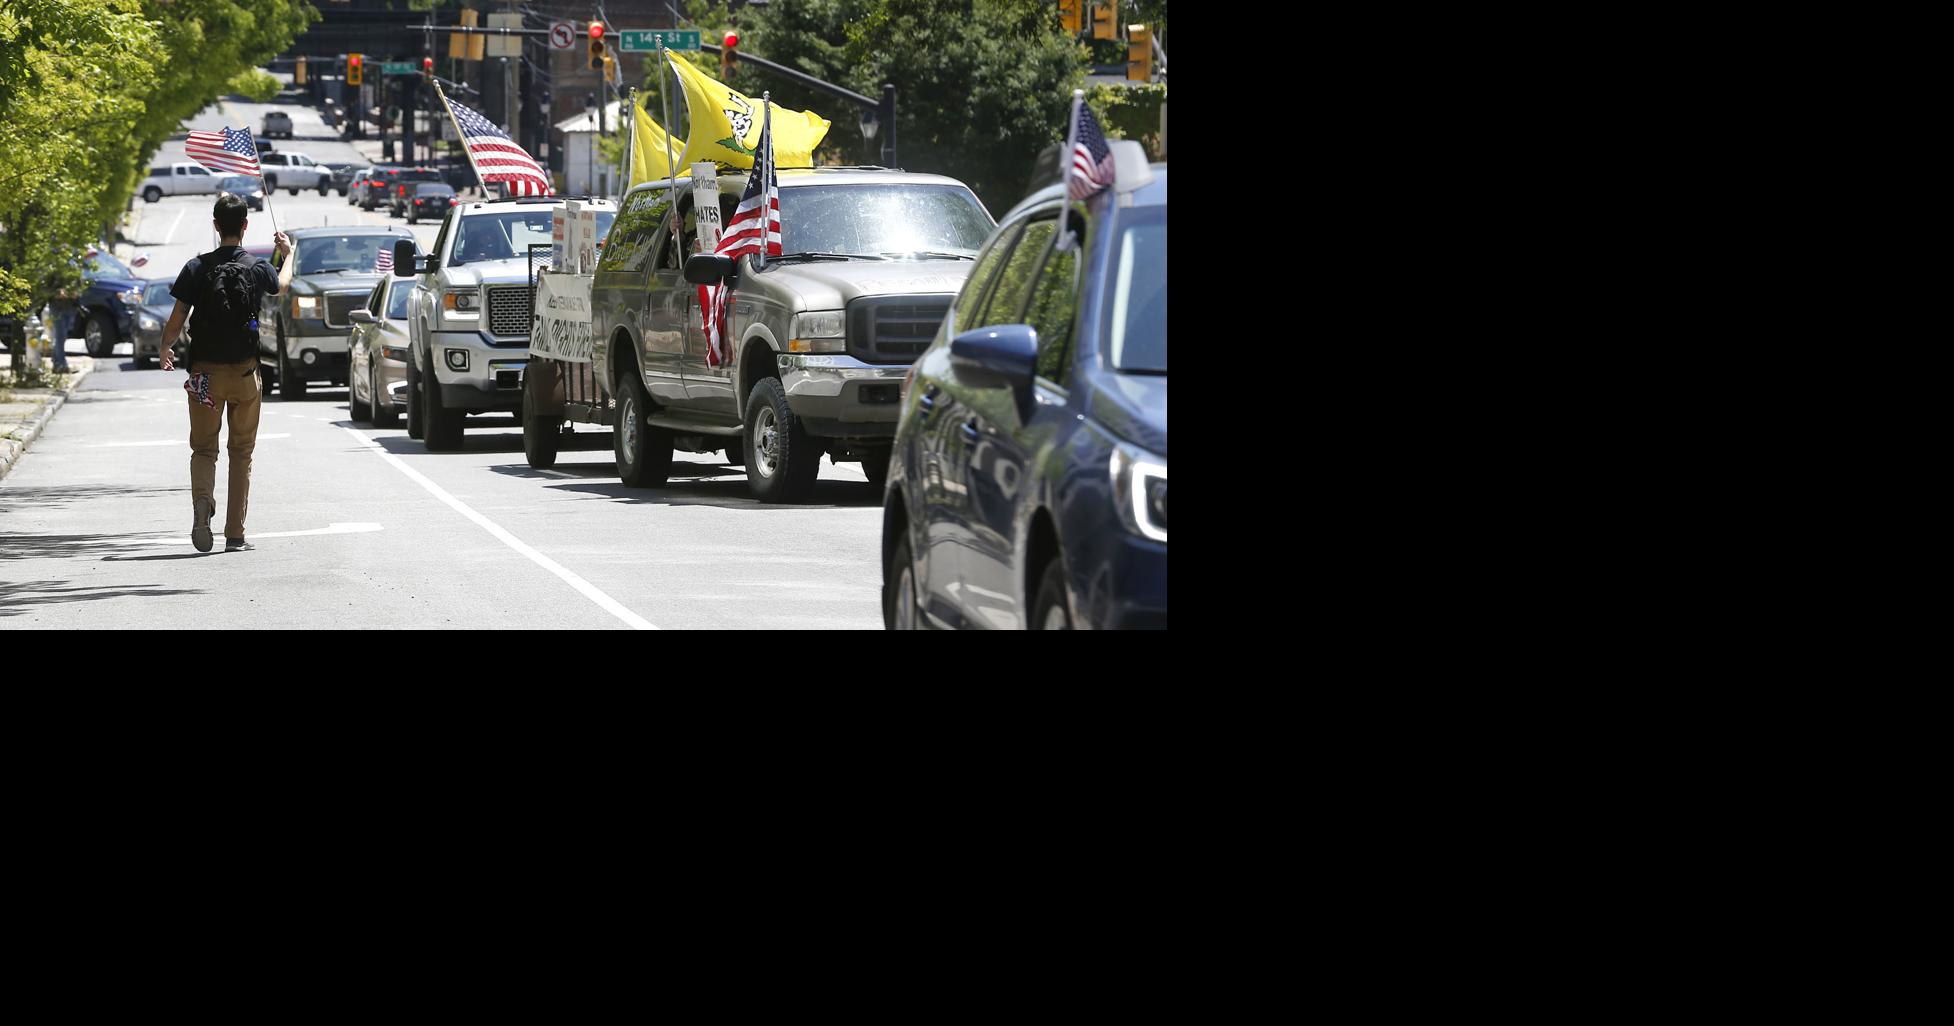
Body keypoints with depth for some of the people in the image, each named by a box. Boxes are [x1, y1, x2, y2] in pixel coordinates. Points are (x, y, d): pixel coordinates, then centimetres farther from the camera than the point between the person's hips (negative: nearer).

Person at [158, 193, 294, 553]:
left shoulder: (198, 268, -8)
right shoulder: (258, 268, -2)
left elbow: (177, 320, -7)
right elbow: (282, 284, 23)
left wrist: (165, 349, 14)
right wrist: (287, 253, 44)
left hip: (205, 372, -1)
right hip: (245, 373, 1)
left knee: (204, 448, 9)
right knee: (242, 452, 10)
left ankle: (202, 501, -21)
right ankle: (235, 534, 10)